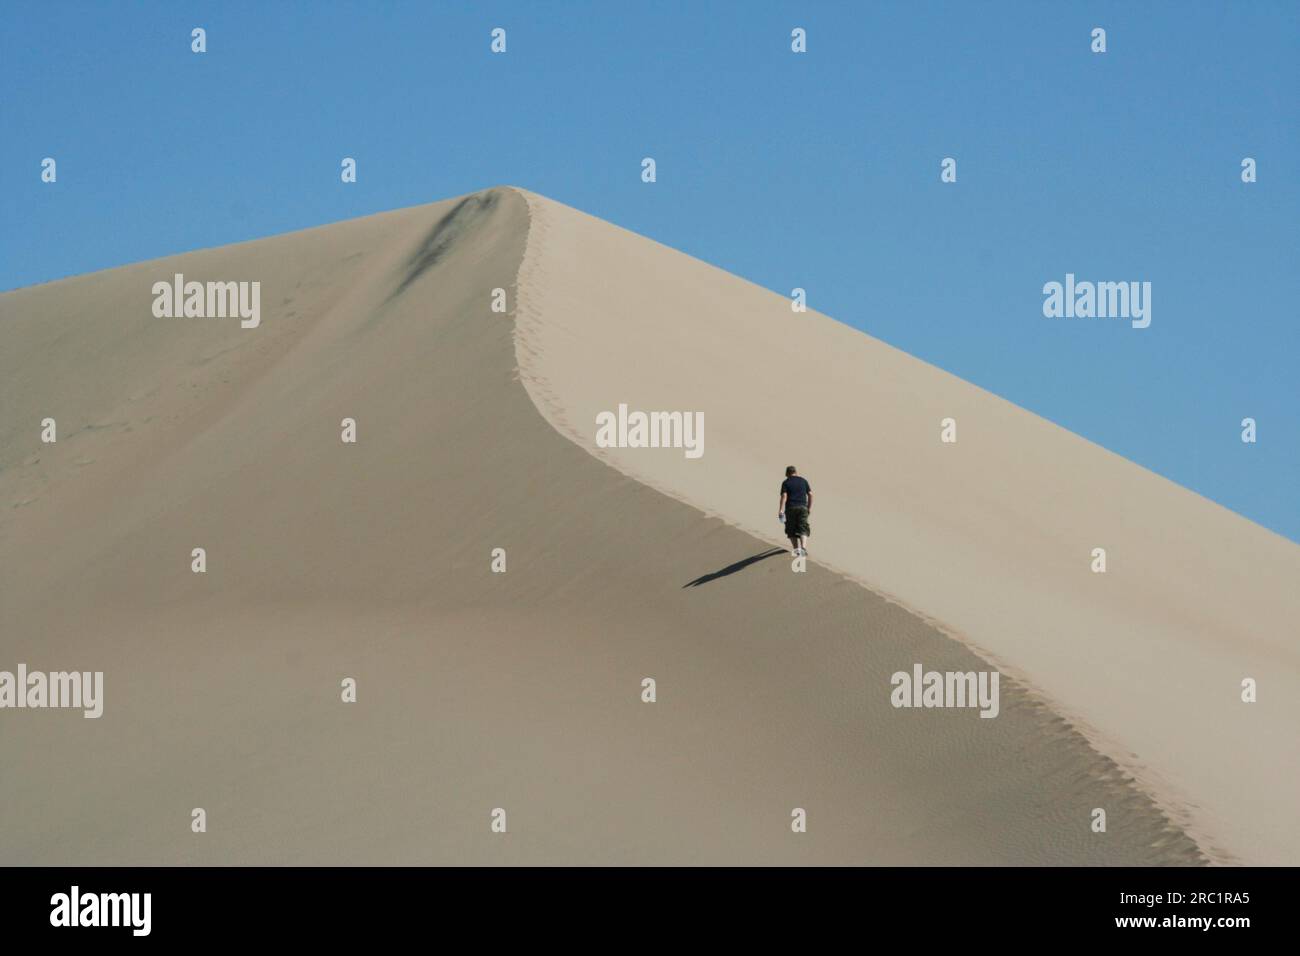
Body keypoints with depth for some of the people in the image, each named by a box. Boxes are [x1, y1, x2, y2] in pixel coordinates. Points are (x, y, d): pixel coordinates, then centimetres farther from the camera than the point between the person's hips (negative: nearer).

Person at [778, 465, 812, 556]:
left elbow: (784, 496, -9)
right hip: (803, 507, 2)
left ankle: (796, 548, 6)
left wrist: (781, 510, -12)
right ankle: (803, 546, -19)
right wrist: (810, 508, 14)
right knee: (803, 528, 0)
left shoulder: (786, 483, 2)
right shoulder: (803, 481, 11)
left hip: (791, 508, -2)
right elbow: (810, 494, 8)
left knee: (792, 529, 9)